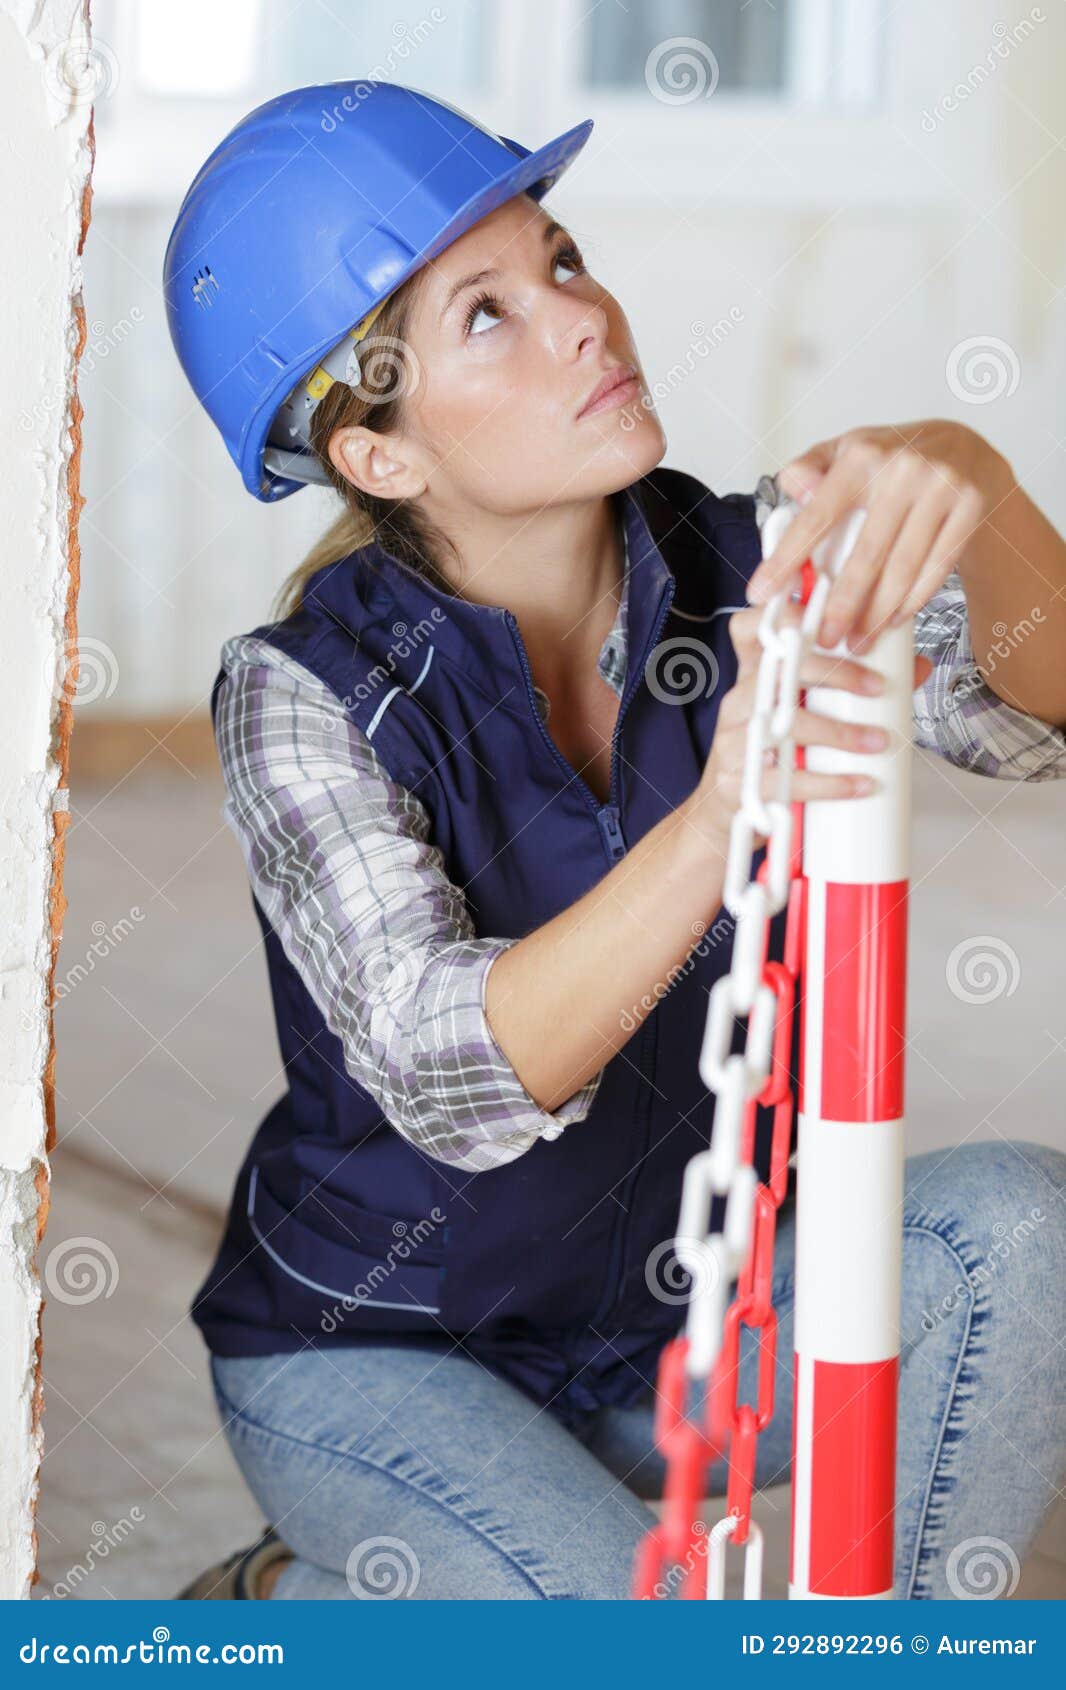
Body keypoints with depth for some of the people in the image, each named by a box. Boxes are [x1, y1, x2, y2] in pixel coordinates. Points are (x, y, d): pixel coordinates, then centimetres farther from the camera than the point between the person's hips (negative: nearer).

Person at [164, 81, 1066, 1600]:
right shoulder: (311, 697, -21)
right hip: (369, 1352, -3)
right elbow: (460, 1081, -35)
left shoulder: (744, 576, -11)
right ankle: (279, 1603, 3)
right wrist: (721, 817, -51)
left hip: (677, 1314, 4)